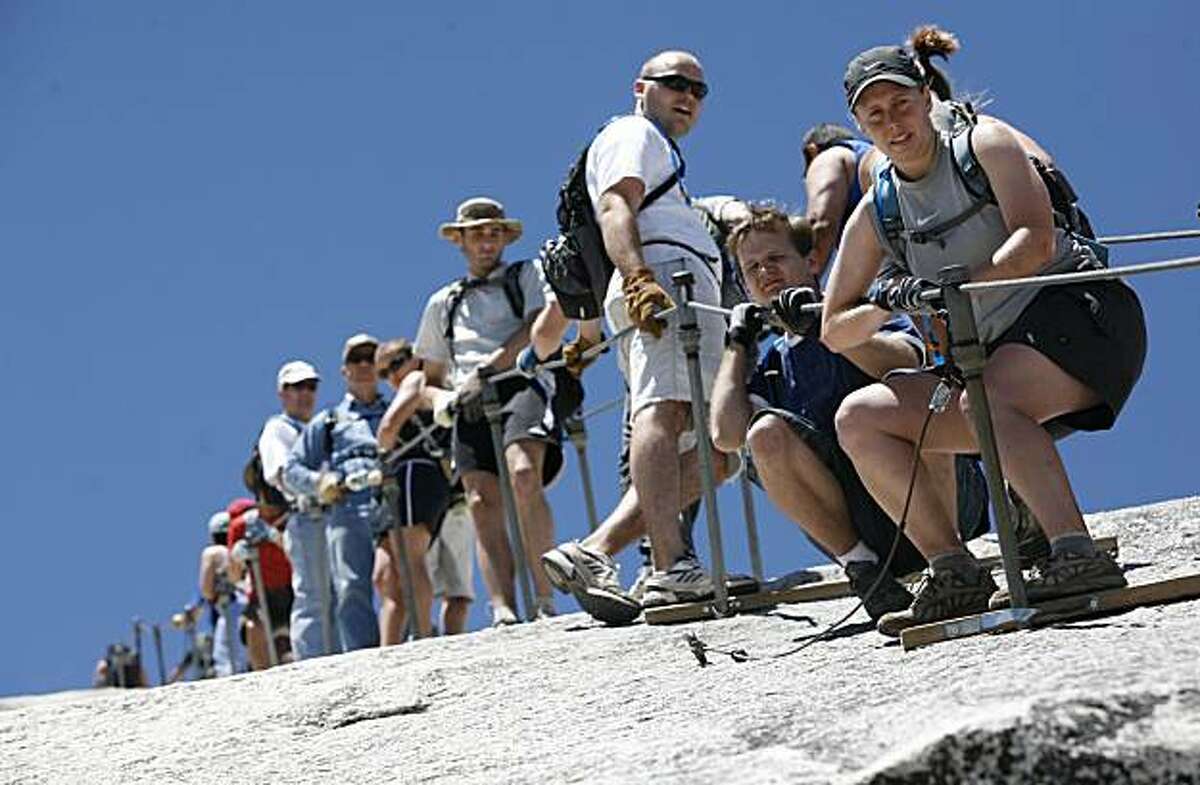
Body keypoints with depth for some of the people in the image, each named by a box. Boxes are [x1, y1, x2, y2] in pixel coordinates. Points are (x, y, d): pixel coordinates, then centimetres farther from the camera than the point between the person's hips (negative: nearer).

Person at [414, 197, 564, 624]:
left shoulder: (526, 275, 19)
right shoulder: (443, 303, 30)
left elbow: (539, 329, 0)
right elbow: (431, 375, 34)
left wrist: (485, 370, -10)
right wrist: (440, 399, 10)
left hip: (520, 385, -4)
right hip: (470, 406, 4)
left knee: (524, 477, -29)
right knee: (483, 503, -15)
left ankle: (545, 601, -31)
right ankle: (503, 610, -26)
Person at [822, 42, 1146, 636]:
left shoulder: (984, 145, -3)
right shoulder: (874, 216, 12)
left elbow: (1036, 241, -19)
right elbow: (835, 333, 12)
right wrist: (884, 304, -10)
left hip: (1078, 310, -7)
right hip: (996, 356, 7)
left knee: (985, 401, -36)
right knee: (859, 419, -5)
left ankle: (1078, 557, -47)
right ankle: (956, 575, -11)